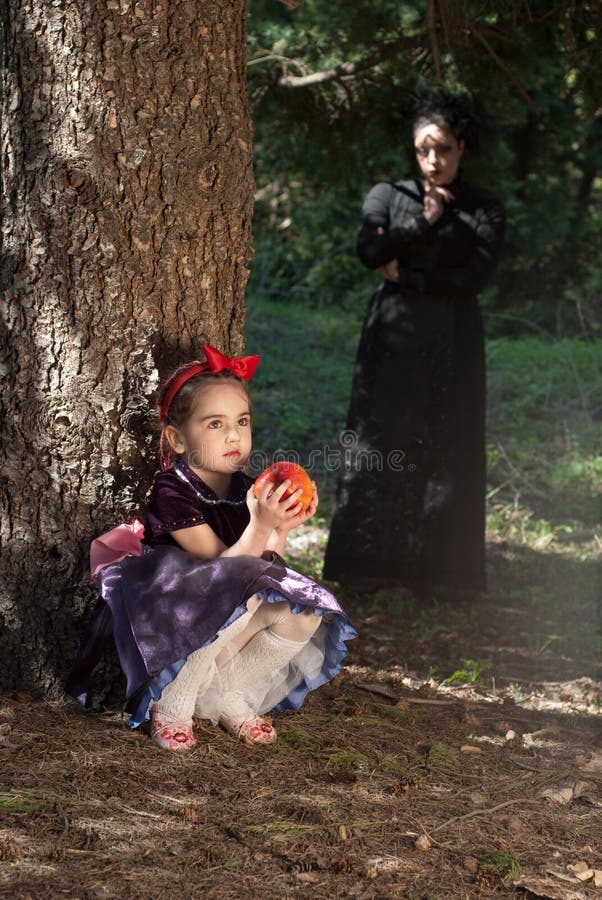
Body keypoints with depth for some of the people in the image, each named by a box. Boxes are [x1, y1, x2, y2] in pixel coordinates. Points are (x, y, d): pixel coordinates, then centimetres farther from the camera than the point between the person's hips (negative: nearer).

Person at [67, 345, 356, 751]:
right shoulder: (172, 494, -19)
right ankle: (171, 706, -15)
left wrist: (281, 531, -19)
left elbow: (262, 566, 0)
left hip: (239, 601, 7)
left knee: (302, 618, -15)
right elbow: (224, 568, -24)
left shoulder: (245, 490, 1)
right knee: (236, 610, -37)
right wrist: (262, 524, -38)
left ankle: (226, 696, 3)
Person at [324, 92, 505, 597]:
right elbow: (369, 251, -8)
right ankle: (372, 564, 4)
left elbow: (476, 278, -9)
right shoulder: (389, 196, 8)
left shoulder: (484, 211, 5)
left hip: (451, 344, -1)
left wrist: (406, 277, -10)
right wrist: (424, 224, -12)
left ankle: (439, 567, 6)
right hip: (392, 338, 1)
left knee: (445, 451, 0)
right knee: (381, 444, -1)